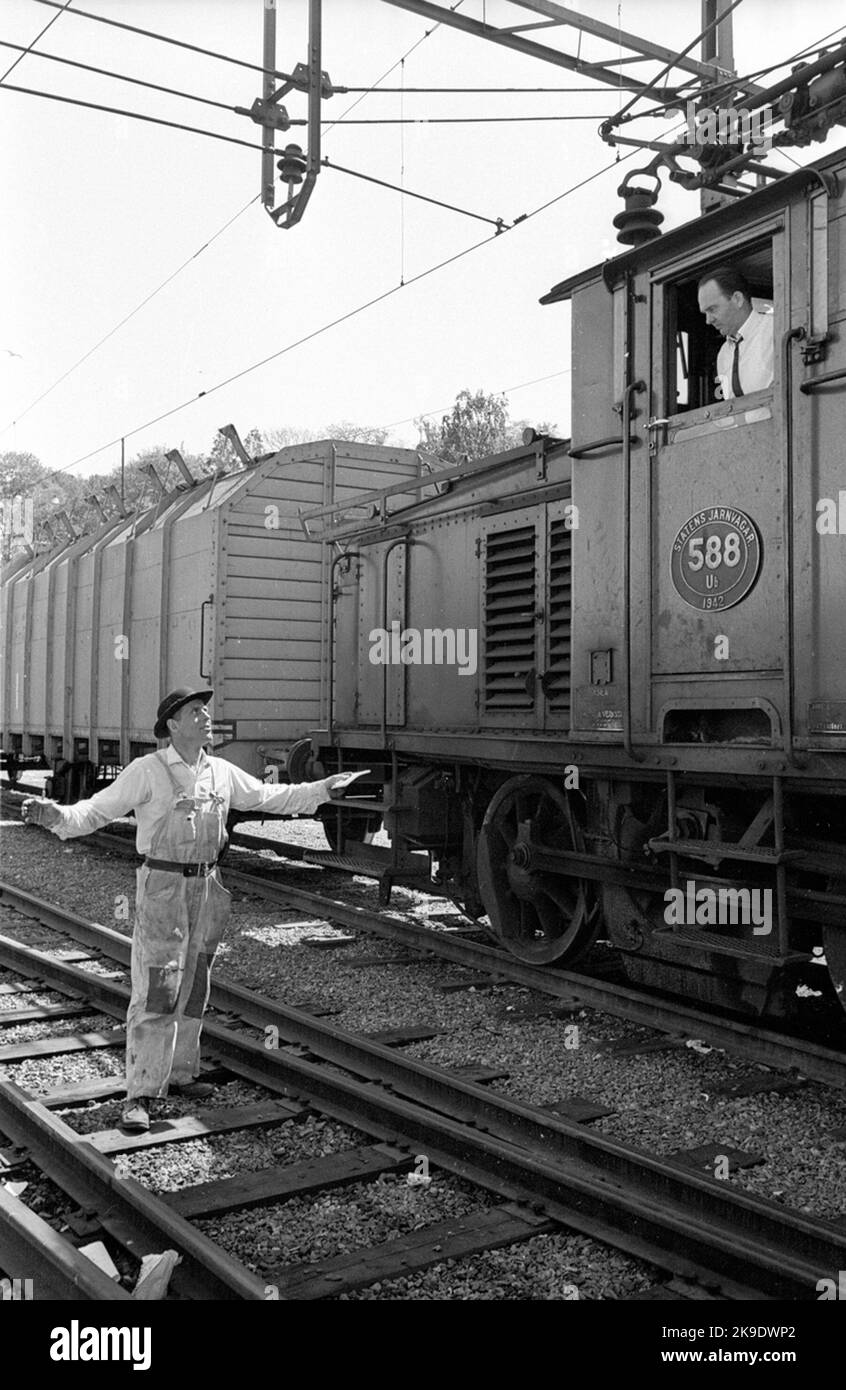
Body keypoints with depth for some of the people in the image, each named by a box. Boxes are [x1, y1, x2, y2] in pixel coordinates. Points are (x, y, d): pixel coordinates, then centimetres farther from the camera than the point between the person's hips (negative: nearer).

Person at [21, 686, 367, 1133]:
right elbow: (96, 810, -12)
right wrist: (55, 815, -31)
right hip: (162, 887, -6)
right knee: (156, 992, -8)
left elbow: (270, 797, 18)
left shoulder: (222, 772, 7)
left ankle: (180, 1073, 28)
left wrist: (325, 788, 18)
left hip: (207, 888, 6)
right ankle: (140, 1094, -1)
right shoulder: (147, 771, -10)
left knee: (194, 987, 13)